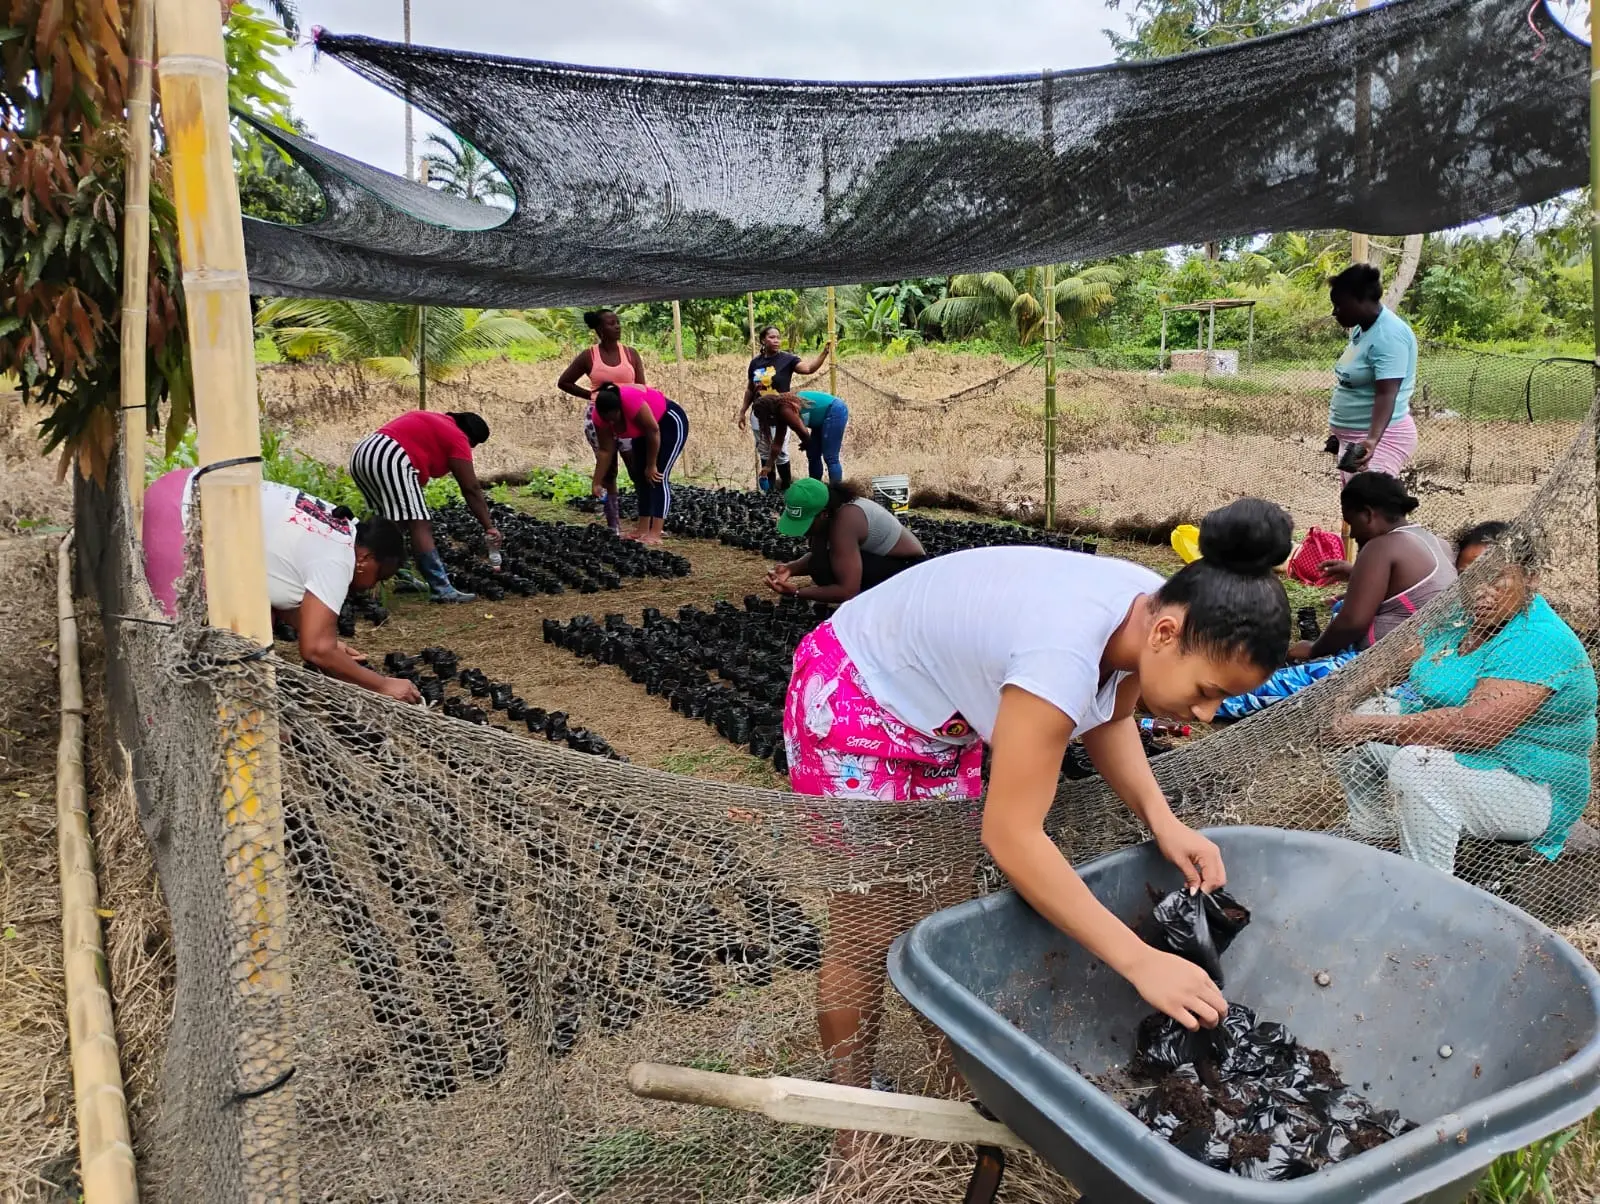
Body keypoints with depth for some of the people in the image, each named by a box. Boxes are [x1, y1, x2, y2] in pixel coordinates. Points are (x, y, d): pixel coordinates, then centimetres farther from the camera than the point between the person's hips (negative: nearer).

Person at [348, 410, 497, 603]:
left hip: (361, 454, 10)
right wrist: (489, 527, 4)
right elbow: (472, 489, 2)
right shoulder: (456, 437, 5)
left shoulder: (434, 422, 30)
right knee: (421, 526, -11)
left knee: (392, 522, 20)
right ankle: (441, 589, -15)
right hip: (389, 459, -10)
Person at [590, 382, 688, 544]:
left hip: (670, 422, -7)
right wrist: (597, 482, -6)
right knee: (641, 477, 5)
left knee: (657, 476, -15)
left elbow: (653, 431, -27)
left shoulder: (631, 400, -38)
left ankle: (655, 534, -19)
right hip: (644, 430, 8)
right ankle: (643, 530, 8)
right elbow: (606, 450, -7)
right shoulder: (598, 415, -18)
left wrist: (651, 465, -18)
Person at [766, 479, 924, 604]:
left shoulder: (844, 521, -32)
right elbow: (816, 556, 9)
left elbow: (849, 592, -34)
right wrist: (792, 568, -11)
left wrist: (796, 591, -31)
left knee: (824, 567, -26)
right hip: (886, 561, 10)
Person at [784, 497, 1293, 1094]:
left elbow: (1107, 719, 5)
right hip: (851, 704, -8)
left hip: (940, 720, 8)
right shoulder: (1064, 650, -40)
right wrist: (1141, 962, -33)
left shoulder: (1153, 611, -14)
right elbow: (1012, 837, -37)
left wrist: (1161, 817, -11)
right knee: (868, 939, 0)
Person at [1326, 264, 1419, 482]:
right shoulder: (1362, 328, 10)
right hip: (1354, 437, 10)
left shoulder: (1388, 336, -19)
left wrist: (1372, 440, -41)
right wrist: (1337, 430, 24)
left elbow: (1386, 395, -29)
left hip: (1380, 438, -10)